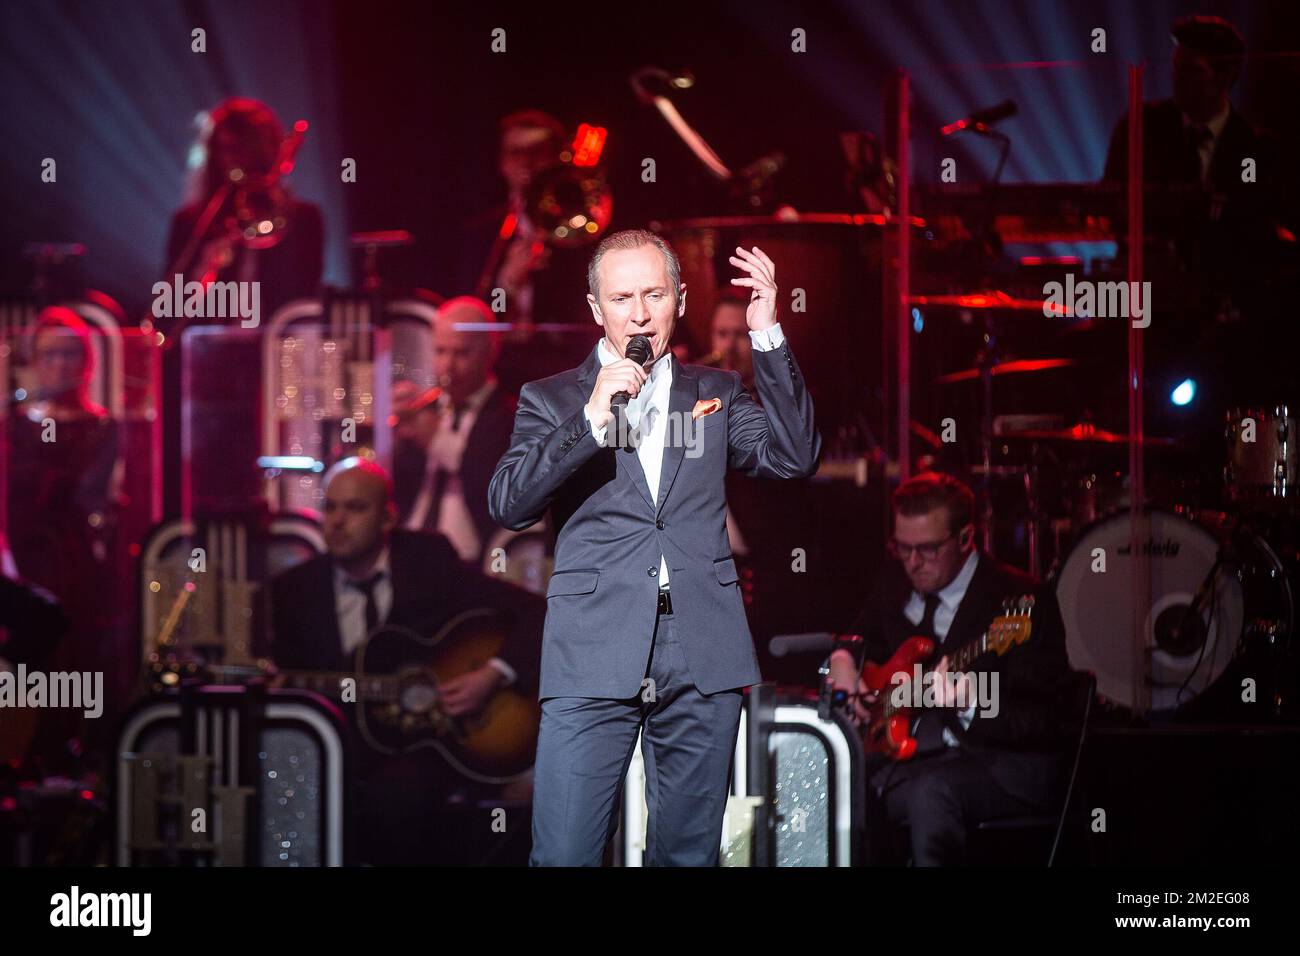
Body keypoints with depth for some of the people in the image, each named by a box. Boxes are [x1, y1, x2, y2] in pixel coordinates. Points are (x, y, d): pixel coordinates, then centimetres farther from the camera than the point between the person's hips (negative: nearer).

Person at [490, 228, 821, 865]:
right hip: (594, 656, -2)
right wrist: (591, 419, -15)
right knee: (563, 856, -9)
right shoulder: (550, 401, 10)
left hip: (702, 657, 2)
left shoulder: (716, 393, 17)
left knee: (688, 853, 7)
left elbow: (794, 458, 3)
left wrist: (767, 335, -4)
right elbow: (507, 505, -4)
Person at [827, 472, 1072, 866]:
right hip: (906, 756, 6)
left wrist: (971, 702, -32)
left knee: (931, 790, -37)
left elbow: (1040, 724, -14)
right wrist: (842, 660, 5)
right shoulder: (893, 586, 12)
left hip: (1003, 764, -6)